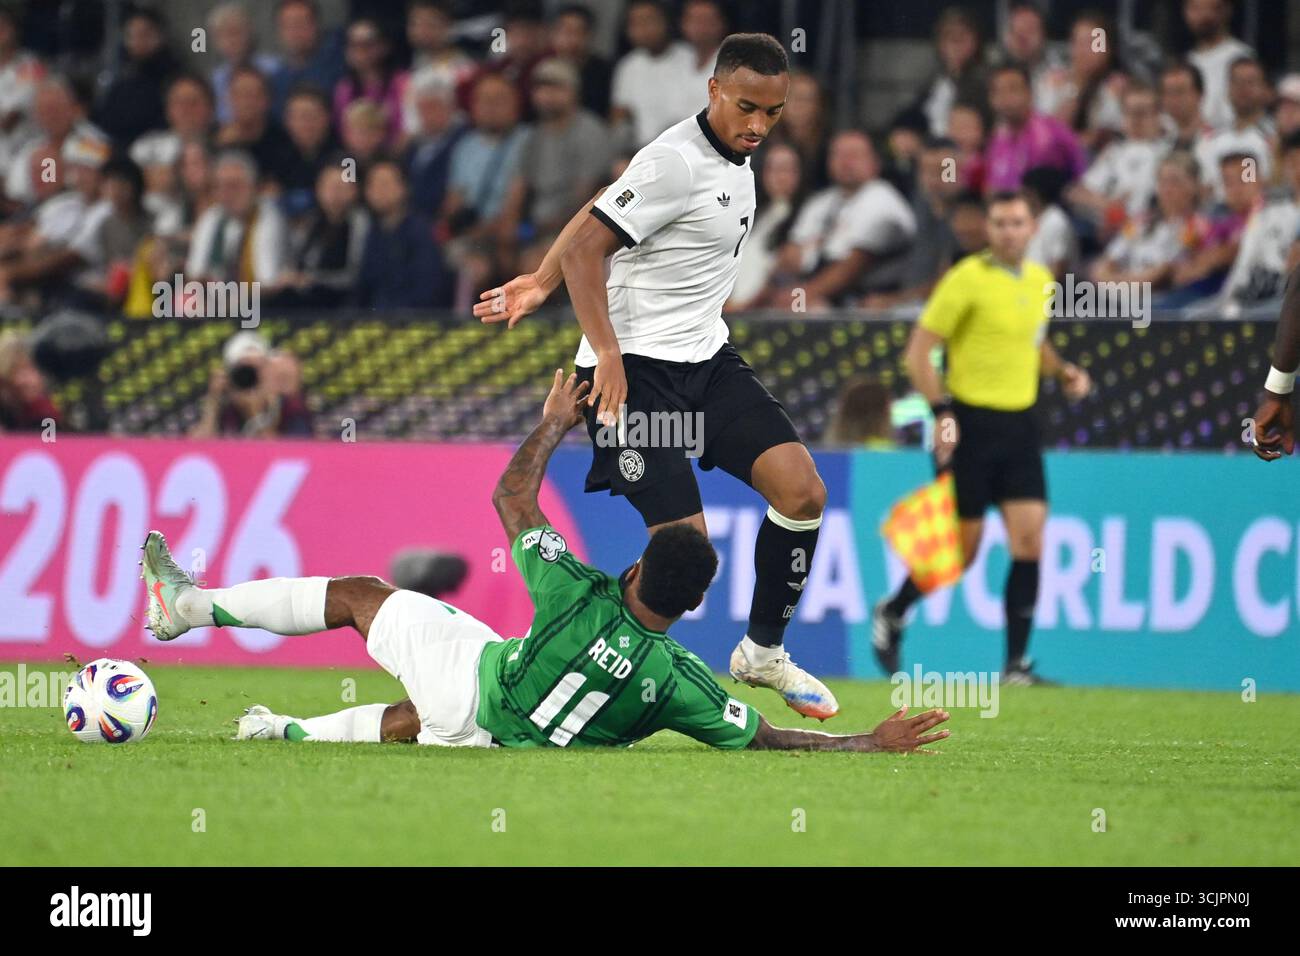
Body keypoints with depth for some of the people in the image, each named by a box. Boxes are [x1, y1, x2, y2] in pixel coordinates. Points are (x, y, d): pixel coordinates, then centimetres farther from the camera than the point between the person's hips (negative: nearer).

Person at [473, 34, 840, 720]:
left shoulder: (734, 156, 9)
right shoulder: (677, 162, -19)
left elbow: (595, 215, 17)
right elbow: (583, 245, -21)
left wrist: (543, 284, 17)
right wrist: (608, 356, -26)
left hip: (705, 357, 9)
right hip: (635, 367, -9)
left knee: (802, 490, -5)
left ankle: (764, 651, 12)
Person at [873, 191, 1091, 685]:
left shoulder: (1040, 281, 10)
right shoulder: (966, 280, -10)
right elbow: (918, 352, -10)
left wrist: (1063, 371, 8)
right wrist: (942, 412, -18)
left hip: (1020, 423, 6)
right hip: (970, 423, -6)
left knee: (1029, 540, -5)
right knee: (961, 548, 0)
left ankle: (1017, 663, 0)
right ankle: (891, 613, 26)